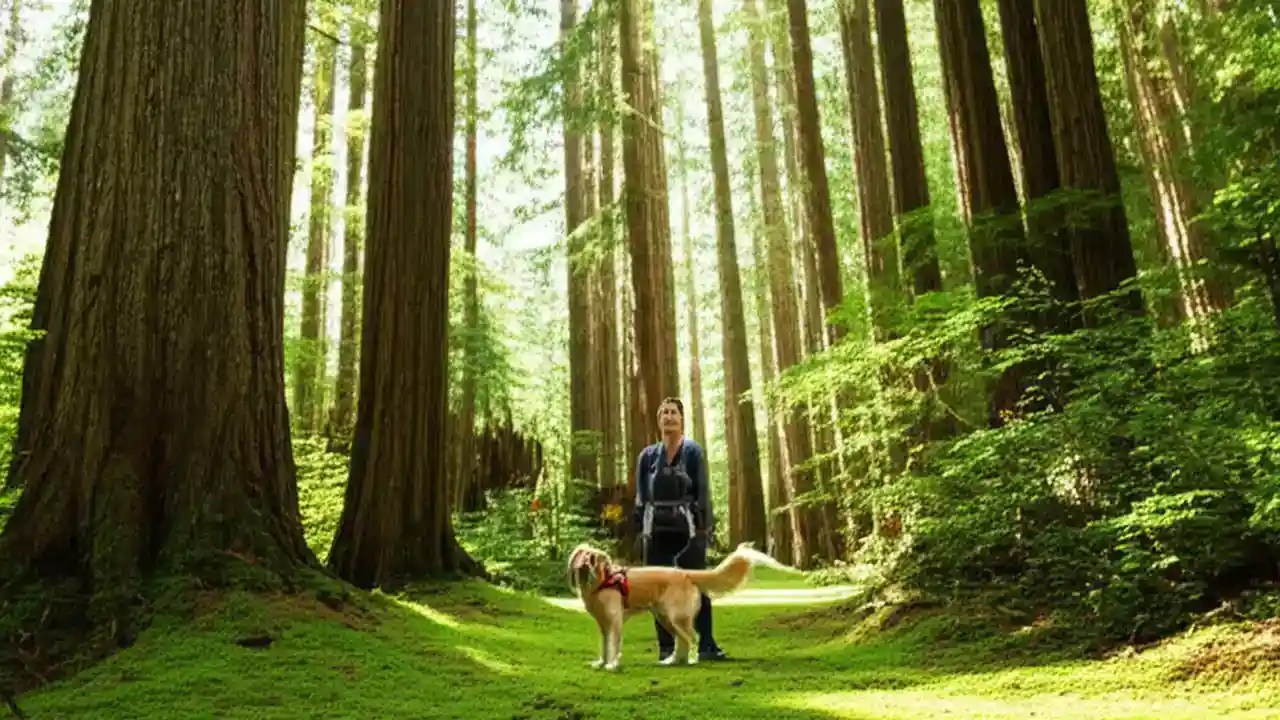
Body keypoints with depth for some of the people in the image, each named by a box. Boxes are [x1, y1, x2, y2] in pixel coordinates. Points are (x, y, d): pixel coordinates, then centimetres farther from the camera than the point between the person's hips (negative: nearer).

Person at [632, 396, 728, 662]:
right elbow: (641, 495, 10)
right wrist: (641, 528, 3)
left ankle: (706, 645, 1)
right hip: (657, 530, 2)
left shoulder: (693, 452, 0)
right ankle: (666, 647, 11)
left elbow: (703, 491, -3)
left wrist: (705, 527, -9)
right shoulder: (648, 455, 7)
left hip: (687, 528, -2)